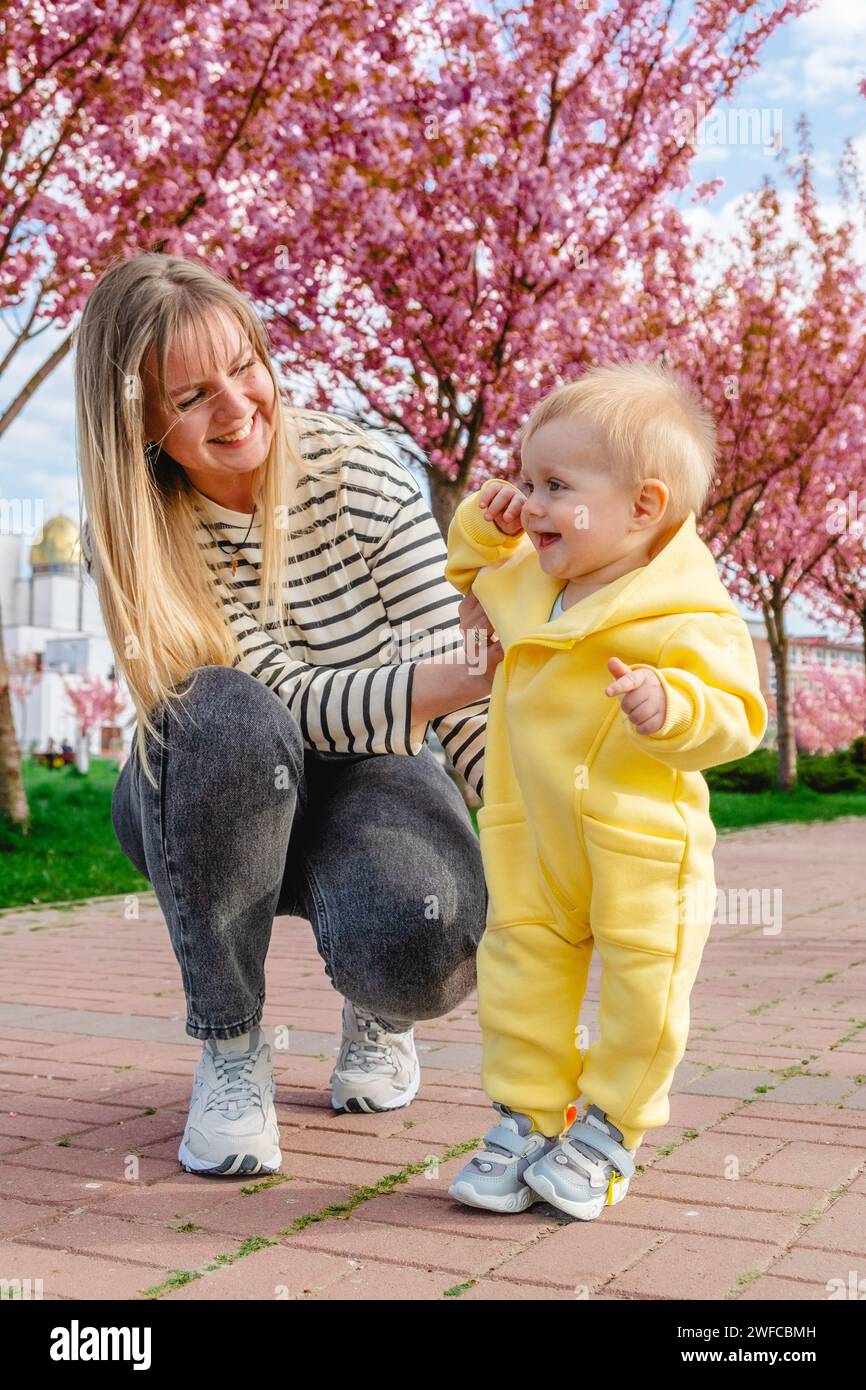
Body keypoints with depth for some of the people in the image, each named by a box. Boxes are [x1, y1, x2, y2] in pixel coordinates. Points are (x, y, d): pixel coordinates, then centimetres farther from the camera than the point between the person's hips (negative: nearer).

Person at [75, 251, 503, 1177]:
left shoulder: (356, 470, -16)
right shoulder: (127, 535, -17)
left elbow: (453, 671, -15)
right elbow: (291, 700, -27)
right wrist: (468, 675, -42)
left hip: (368, 774, 0)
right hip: (209, 808, 1)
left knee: (421, 938, -34)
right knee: (226, 714, -36)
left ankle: (378, 1007, 8)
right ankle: (229, 1049, -16)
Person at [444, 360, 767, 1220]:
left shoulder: (688, 616, -17)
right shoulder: (529, 578, 6)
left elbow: (735, 718, -18)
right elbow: (474, 576, 27)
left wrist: (668, 706, -37)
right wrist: (481, 527, 6)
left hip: (643, 846, -6)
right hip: (534, 841, 6)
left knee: (641, 995, 6)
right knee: (520, 977, 11)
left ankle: (606, 1131, 25)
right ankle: (527, 1118, 26)